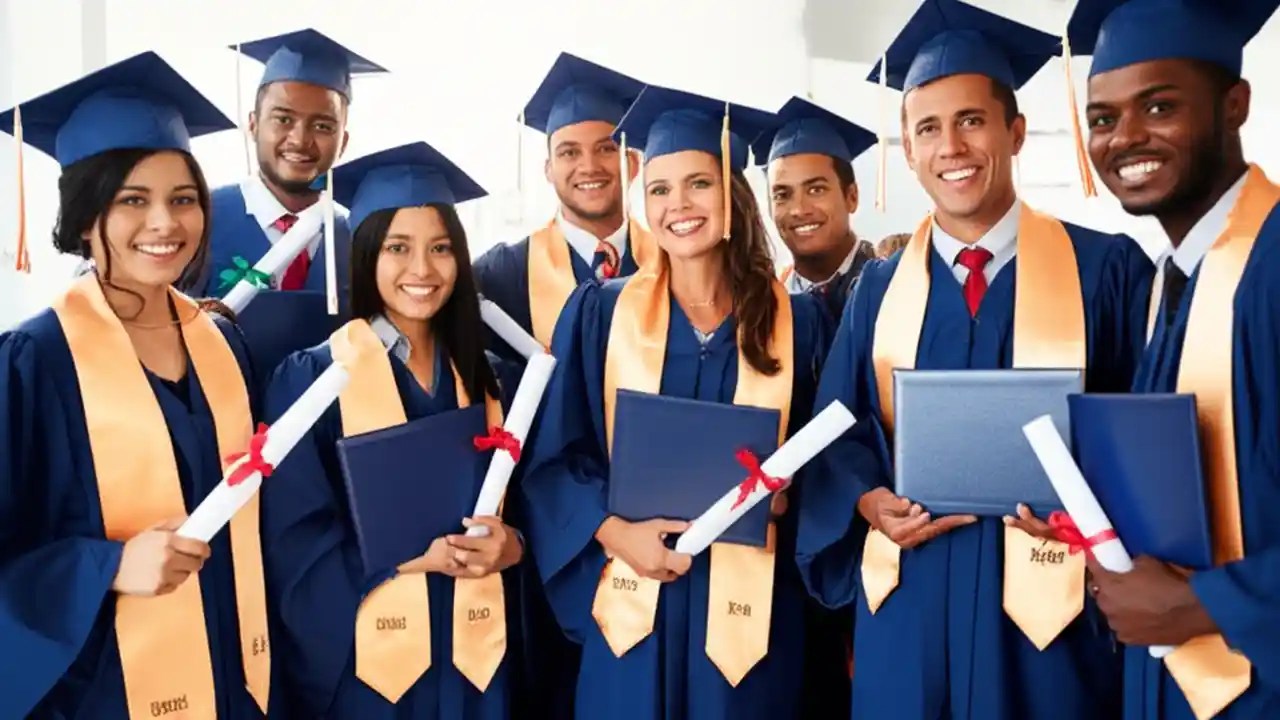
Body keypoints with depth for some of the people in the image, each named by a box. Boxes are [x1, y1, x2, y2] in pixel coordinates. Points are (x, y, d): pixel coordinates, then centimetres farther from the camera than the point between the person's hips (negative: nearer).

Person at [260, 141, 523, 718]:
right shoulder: (311, 377, -7)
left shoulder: (483, 378, 6)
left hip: (471, 652, 4)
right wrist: (421, 553, -21)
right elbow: (298, 542, -11)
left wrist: (508, 546, -14)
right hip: (367, 653, -3)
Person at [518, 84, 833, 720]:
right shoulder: (597, 312, 0)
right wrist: (613, 531, -16)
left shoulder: (797, 320, 1)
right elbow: (553, 458, -1)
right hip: (632, 604, 0)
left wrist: (782, 496, -14)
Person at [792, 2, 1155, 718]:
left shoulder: (1108, 268, -1)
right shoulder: (879, 287, 7)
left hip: (1052, 602, -2)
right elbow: (834, 429, 8)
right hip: (907, 595, 2)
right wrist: (868, 499, -11)